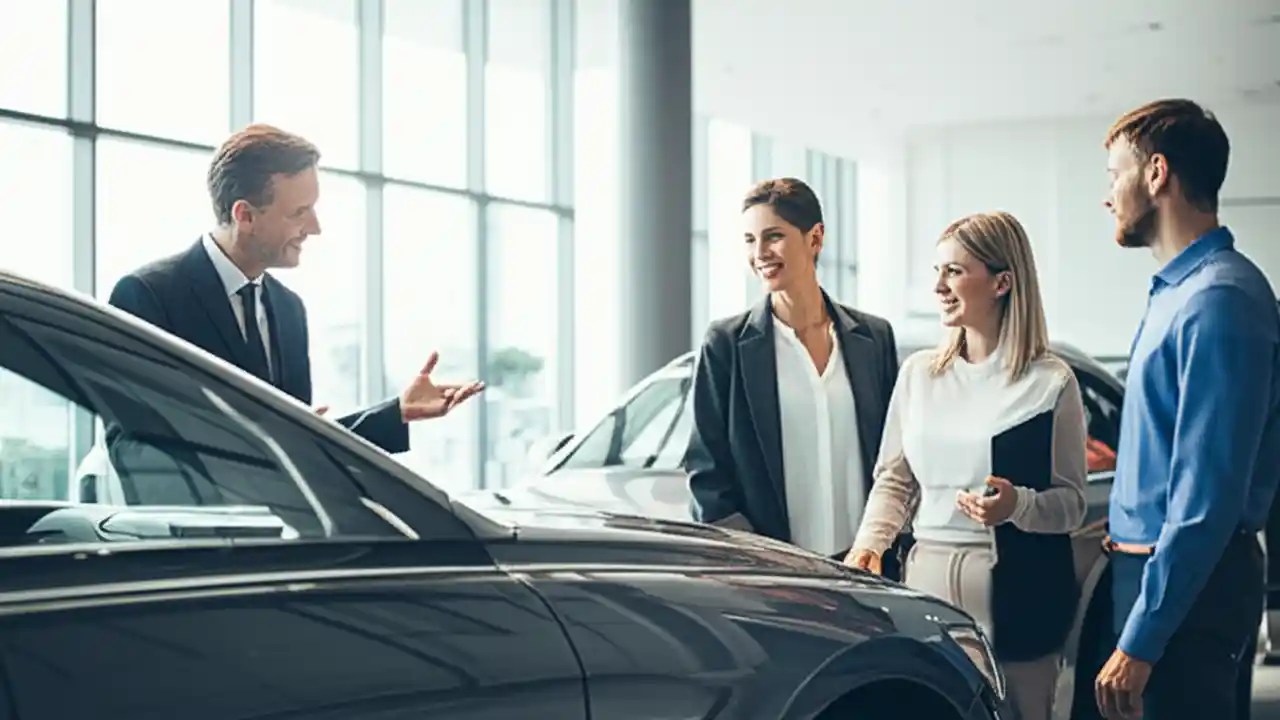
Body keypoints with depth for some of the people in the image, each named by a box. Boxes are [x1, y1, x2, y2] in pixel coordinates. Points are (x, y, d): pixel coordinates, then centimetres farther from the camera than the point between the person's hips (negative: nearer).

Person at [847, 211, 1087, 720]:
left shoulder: (1050, 382, -3)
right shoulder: (918, 373, 11)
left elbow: (1071, 503, -2)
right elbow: (893, 479, 14)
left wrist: (1017, 505, -21)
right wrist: (868, 544, -2)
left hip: (1015, 588, -3)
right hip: (928, 579, 4)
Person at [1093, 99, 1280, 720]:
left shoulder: (1219, 301, -19)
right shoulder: (1178, 289, 13)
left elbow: (1207, 499, -23)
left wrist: (1139, 642, -23)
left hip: (1184, 582, -10)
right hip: (1148, 564, 10)